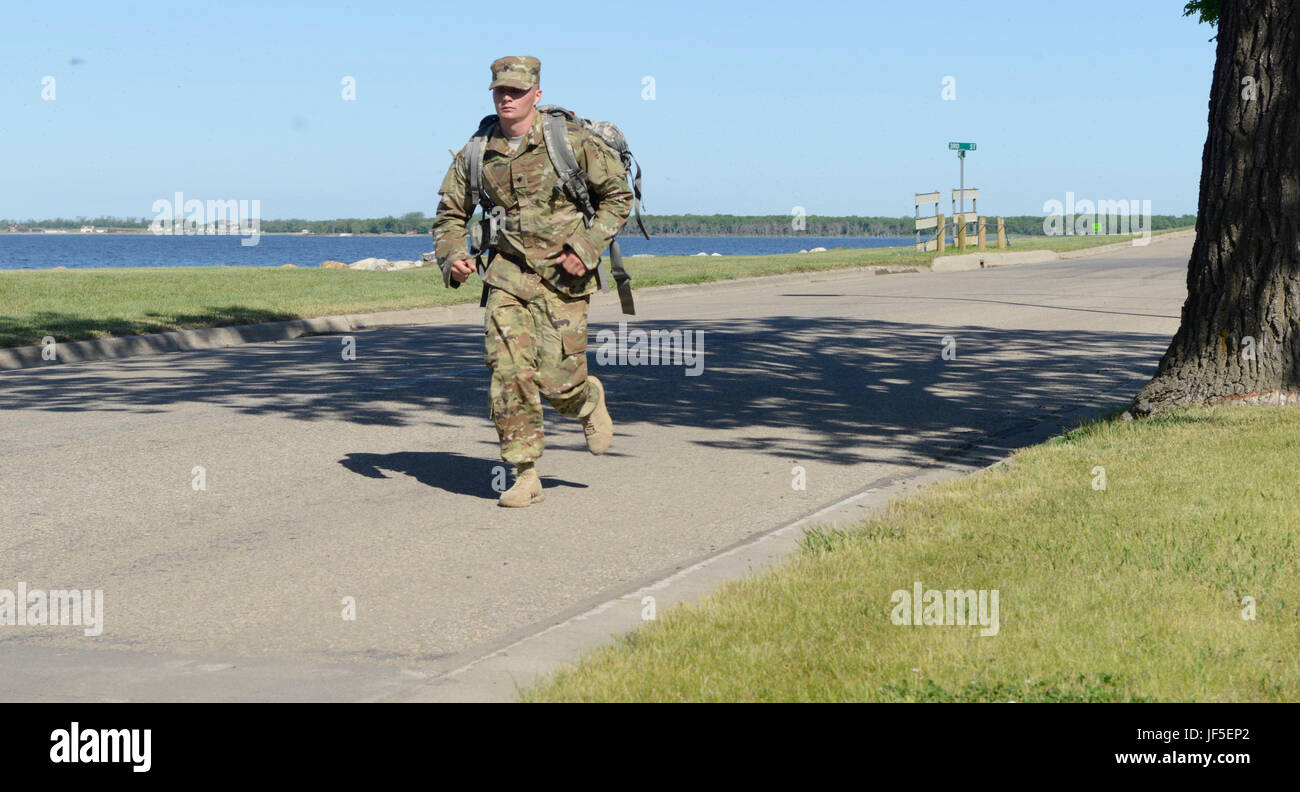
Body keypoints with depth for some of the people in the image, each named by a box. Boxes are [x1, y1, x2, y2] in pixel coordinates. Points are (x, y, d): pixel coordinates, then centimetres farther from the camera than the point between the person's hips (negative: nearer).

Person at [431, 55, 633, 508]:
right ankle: (525, 476, -2)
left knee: (555, 381, -8)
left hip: (564, 278, -3)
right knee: (508, 370, -11)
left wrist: (587, 248, -12)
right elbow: (450, 214, 15)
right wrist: (451, 258, -5)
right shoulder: (478, 153, 2)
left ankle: (589, 401, 29)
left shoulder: (571, 141, -9)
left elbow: (619, 195, -1)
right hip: (509, 273, 3)